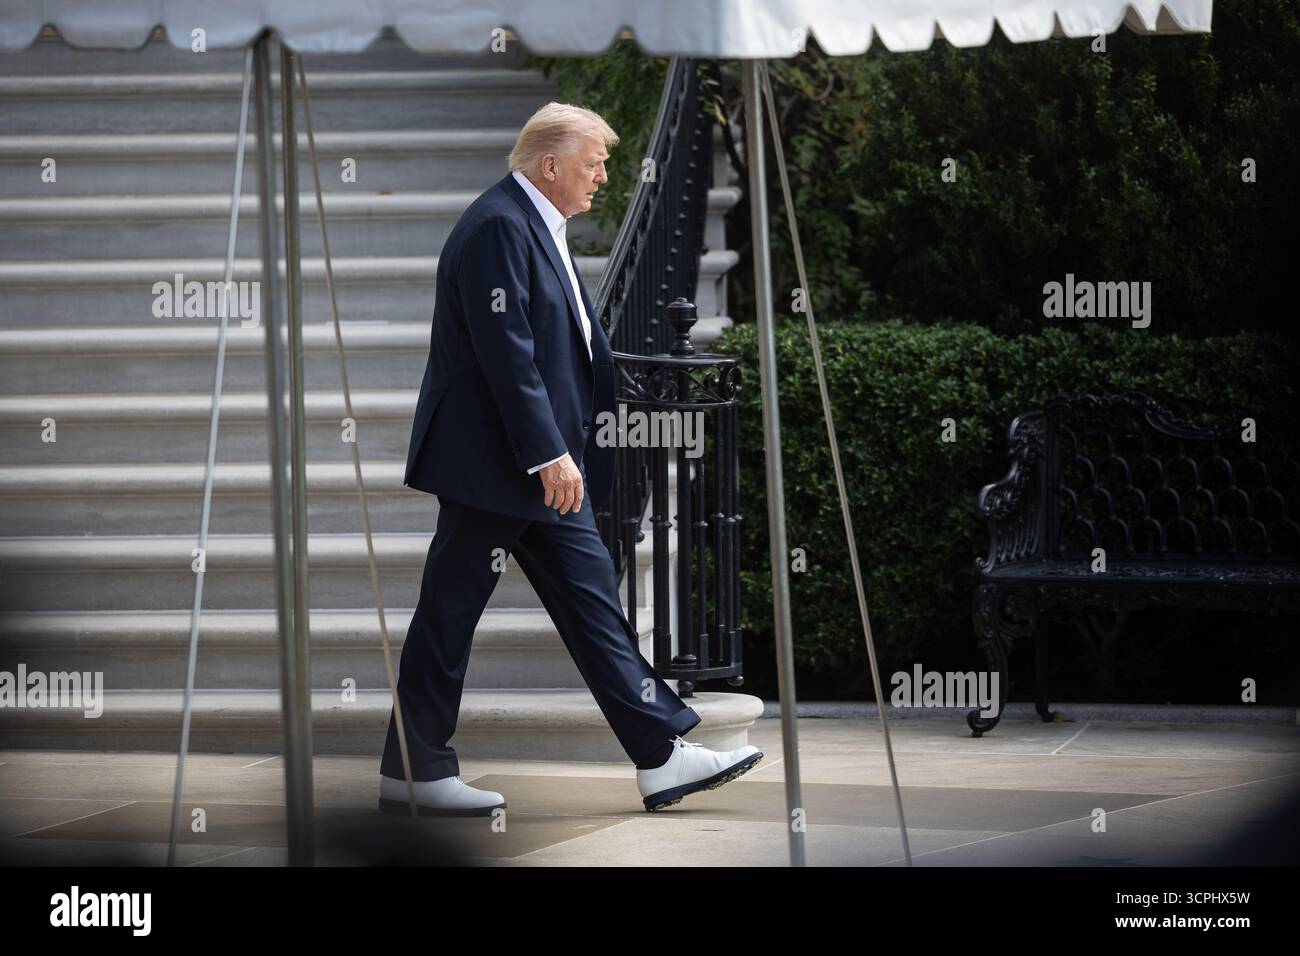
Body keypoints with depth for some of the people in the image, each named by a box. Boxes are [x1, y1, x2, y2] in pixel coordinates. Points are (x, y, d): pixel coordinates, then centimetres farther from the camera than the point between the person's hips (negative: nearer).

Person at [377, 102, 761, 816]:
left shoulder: (539, 228, 16)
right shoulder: (498, 228, -17)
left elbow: (578, 341, 23)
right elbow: (506, 353, -23)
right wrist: (549, 454, -24)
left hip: (544, 463, 11)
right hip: (490, 462, -11)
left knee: (592, 598, 7)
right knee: (450, 611, -2)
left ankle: (660, 756, 6)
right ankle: (412, 771, 6)